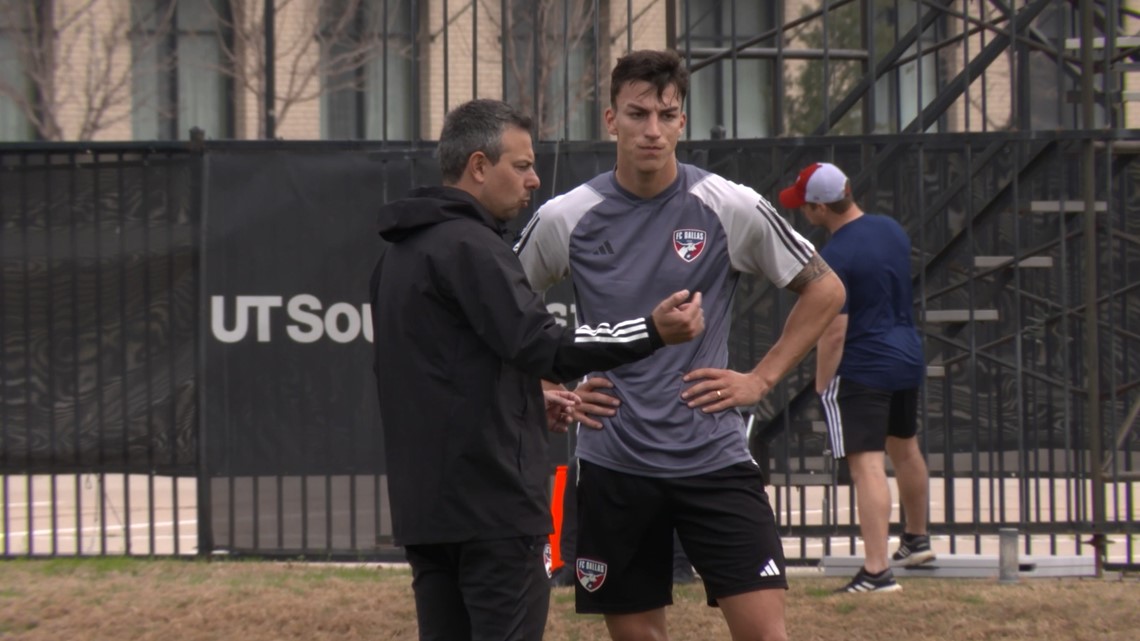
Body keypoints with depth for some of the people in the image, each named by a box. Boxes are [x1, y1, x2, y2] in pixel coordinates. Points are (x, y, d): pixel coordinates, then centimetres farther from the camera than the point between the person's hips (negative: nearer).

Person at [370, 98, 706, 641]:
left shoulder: (402, 251, 18)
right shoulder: (467, 245, -13)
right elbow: (540, 344, -22)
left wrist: (527, 403, 22)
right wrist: (653, 332, -23)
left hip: (423, 500, 9)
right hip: (492, 500, -9)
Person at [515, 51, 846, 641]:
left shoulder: (732, 209, -4)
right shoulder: (565, 219, -1)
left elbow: (825, 289, 7)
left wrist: (762, 378, 0)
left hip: (715, 458, -1)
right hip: (612, 465, 1)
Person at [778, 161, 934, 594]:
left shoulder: (835, 258, -20)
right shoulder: (892, 230, 5)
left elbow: (834, 333, -20)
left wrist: (822, 384, -10)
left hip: (861, 371, -9)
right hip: (908, 358, 9)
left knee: (867, 466, -10)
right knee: (905, 448, 26)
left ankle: (877, 571, -17)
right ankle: (917, 539, 43)